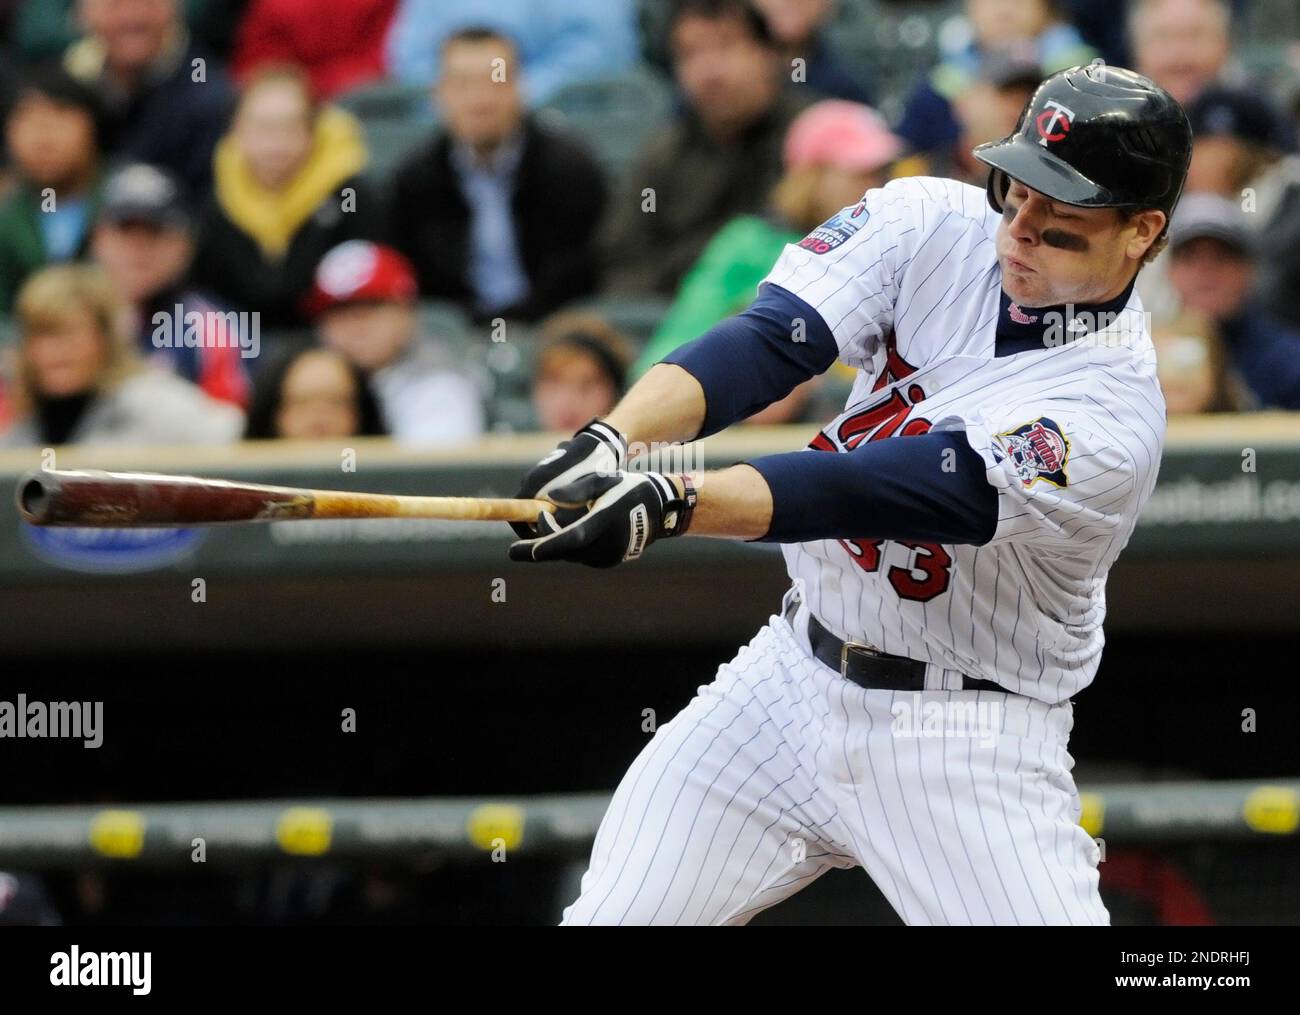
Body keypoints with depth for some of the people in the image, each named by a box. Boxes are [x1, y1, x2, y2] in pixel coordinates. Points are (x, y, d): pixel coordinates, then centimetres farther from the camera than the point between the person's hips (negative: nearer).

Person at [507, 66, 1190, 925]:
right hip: (794, 679, 5)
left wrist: (665, 506, -44)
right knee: (612, 917, 0)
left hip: (965, 748, -5)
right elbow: (766, 341, -18)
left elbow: (876, 493, -32)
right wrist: (610, 442, -37)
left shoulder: (1112, 417, -23)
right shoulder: (934, 225, -6)